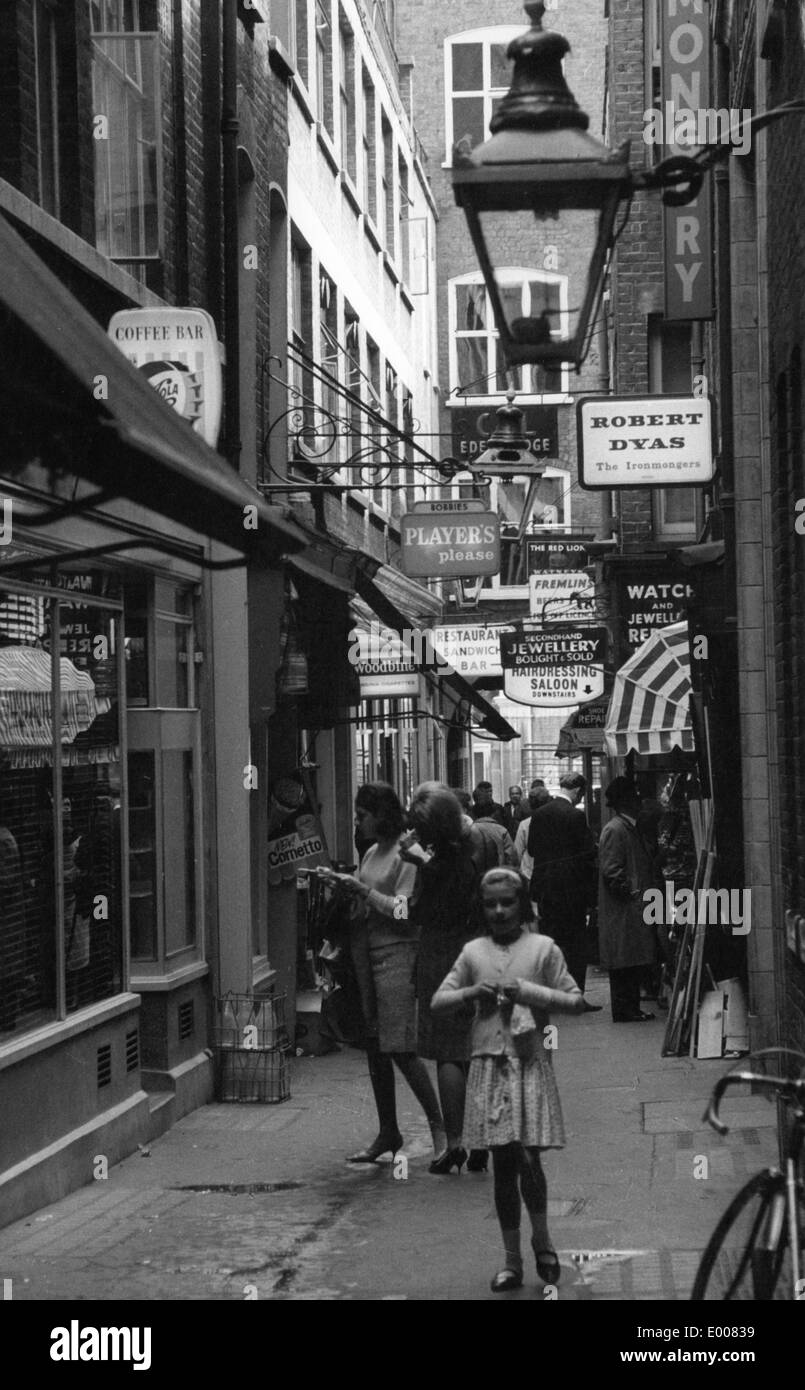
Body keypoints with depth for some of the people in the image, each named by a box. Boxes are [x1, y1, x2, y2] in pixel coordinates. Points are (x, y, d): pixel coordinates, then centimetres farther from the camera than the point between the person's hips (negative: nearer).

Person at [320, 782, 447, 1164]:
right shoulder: (371, 853, 15)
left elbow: (403, 911, -14)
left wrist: (361, 888, -15)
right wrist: (342, 883, 4)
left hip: (396, 952, -8)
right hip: (365, 952, 8)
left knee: (399, 1047, -9)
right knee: (374, 1046, 8)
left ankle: (439, 1125, 2)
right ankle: (387, 1132, 14)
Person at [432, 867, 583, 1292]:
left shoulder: (543, 947, 4)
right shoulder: (473, 952, 10)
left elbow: (575, 1001, 3)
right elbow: (437, 1002, 13)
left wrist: (529, 991, -10)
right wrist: (472, 992, -5)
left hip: (529, 1064, -3)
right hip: (488, 1066, 3)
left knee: (528, 1158, -12)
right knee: (502, 1166, 5)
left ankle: (542, 1241, 11)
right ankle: (512, 1261, 12)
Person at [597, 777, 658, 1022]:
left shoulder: (630, 828, 17)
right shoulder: (615, 830, -14)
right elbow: (610, 870, -21)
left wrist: (642, 891, 15)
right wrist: (631, 892, -17)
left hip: (634, 910, 10)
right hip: (622, 911, -10)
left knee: (635, 962, 11)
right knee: (624, 962, -6)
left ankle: (631, 1009, 15)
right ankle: (624, 1010, -3)